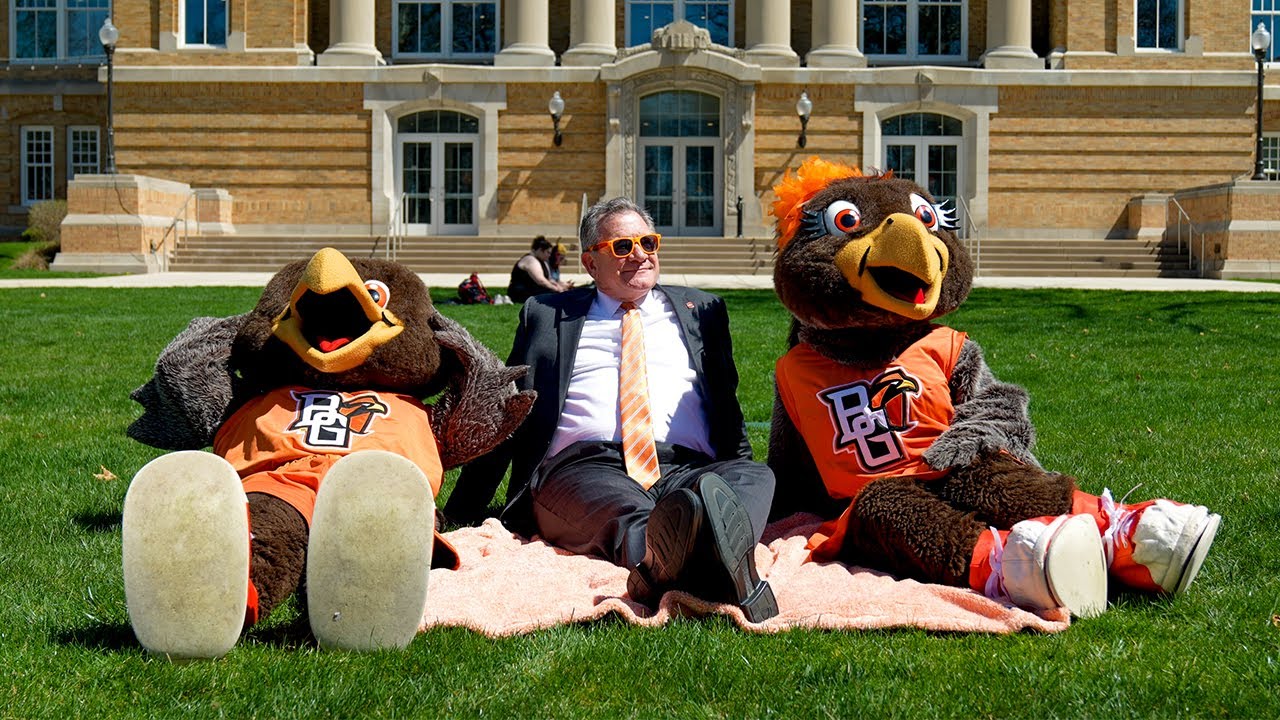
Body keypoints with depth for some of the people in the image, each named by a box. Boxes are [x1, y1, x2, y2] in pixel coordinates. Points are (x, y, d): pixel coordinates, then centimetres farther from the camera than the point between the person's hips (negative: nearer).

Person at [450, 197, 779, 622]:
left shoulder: (699, 310, 28)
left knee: (755, 475, -34)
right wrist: (458, 514, 11)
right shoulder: (546, 315, 24)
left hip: (688, 469, 2)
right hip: (584, 466, -2)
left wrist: (742, 483, 7)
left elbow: (727, 406, 26)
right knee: (627, 517, -39)